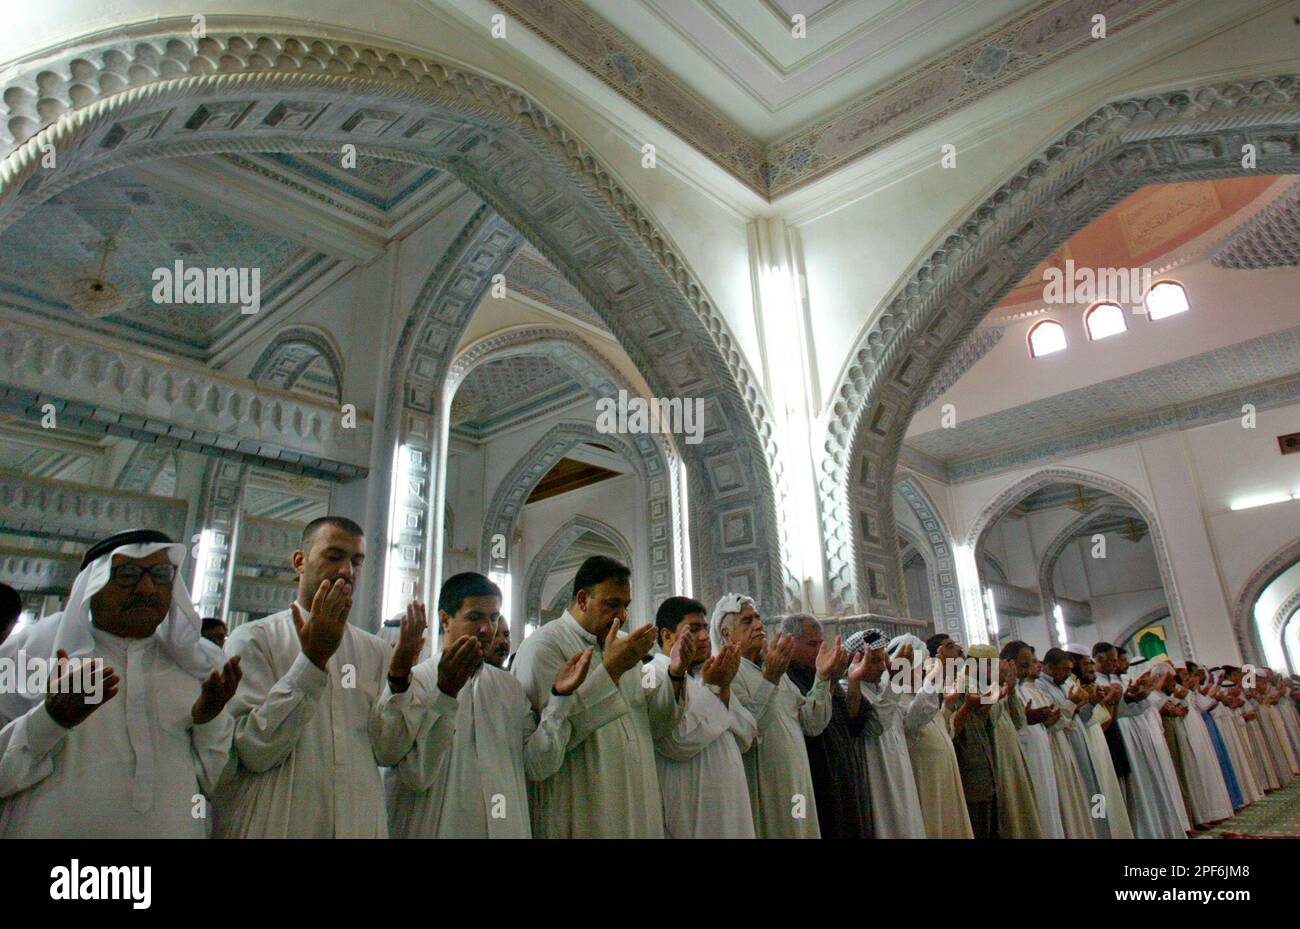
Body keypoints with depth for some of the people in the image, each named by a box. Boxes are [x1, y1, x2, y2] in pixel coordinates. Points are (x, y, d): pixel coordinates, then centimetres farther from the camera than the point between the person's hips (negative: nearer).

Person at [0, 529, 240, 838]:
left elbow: (224, 780, -1)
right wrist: (50, 719, -24)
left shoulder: (203, 663, -1)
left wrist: (209, 721, -18)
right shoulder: (32, 648, -5)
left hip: (174, 829, 2)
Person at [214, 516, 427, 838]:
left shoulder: (376, 651, 3)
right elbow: (255, 750, -15)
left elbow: (389, 752, -3)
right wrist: (312, 659, -22)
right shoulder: (252, 639, -6)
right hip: (271, 824, -3)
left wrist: (399, 677, -17)